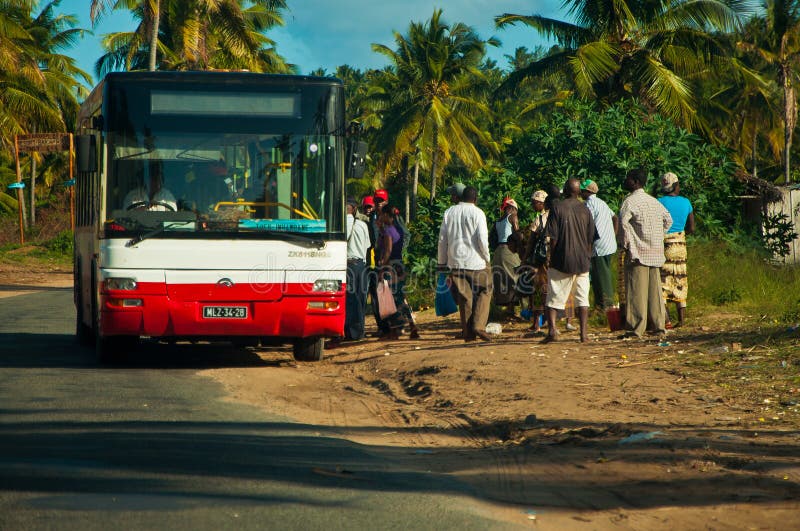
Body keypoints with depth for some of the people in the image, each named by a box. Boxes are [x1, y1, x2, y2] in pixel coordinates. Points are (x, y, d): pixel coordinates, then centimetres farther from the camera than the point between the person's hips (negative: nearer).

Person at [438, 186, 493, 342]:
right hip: (475, 261, -4)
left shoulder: (449, 213, 6)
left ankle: (468, 332, 7)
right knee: (484, 292, 10)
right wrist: (487, 258, 2)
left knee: (464, 297, 9)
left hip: (455, 262, 4)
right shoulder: (477, 213, -7)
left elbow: (442, 239, 8)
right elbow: (482, 239, -12)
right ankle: (478, 325, -5)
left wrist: (442, 263, 14)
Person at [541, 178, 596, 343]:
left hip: (562, 261, -3)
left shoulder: (557, 208, -6)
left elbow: (553, 238, -8)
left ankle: (552, 328, -16)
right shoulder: (585, 210, 4)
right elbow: (590, 239, 8)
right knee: (583, 297, 8)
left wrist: (551, 260, 0)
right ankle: (583, 333, 2)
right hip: (582, 261, 3)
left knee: (554, 297, 2)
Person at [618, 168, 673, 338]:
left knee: (636, 291, -6)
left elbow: (623, 221, -26)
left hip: (638, 253, -7)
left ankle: (636, 328, -7)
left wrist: (625, 243, -15)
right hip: (655, 253, 7)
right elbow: (668, 219, 23)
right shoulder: (653, 201, 15)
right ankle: (658, 325, 13)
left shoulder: (630, 201, -10)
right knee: (655, 289, 11)